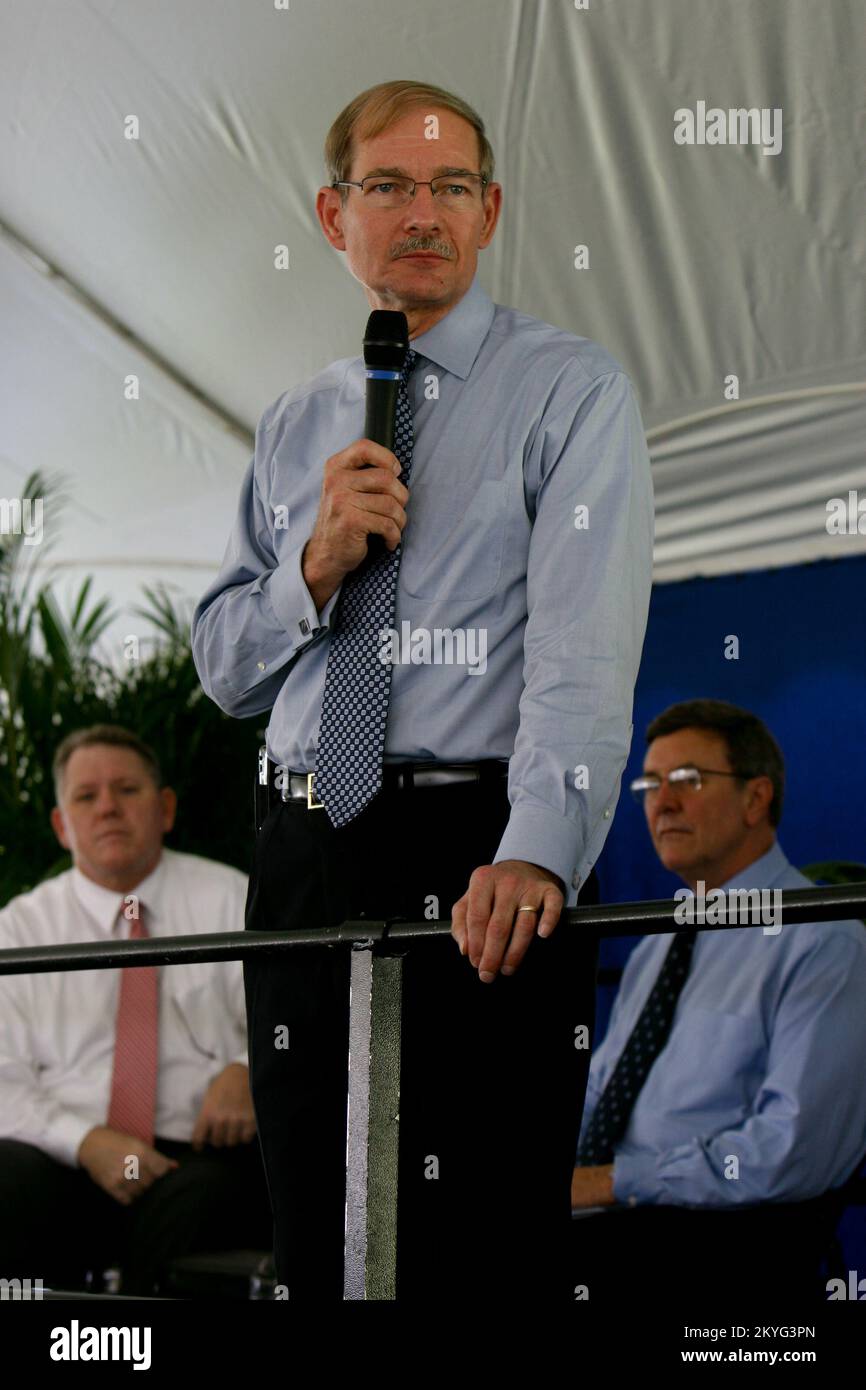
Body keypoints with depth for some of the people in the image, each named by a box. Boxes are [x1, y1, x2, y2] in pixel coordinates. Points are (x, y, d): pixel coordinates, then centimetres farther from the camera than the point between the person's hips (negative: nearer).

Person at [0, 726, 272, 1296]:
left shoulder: (231, 900, 13)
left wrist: (249, 1072, -16)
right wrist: (88, 1142, -13)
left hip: (200, 1155, -1)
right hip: (68, 1159, 1)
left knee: (197, 1200, -37)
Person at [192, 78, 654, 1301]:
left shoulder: (570, 393, -1)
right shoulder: (295, 427, 18)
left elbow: (586, 649, -14)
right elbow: (223, 666, 18)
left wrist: (533, 854, -30)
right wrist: (317, 565, -3)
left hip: (482, 851, -5)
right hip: (310, 863, 6)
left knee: (491, 1258, -9)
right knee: (320, 1255, 8)